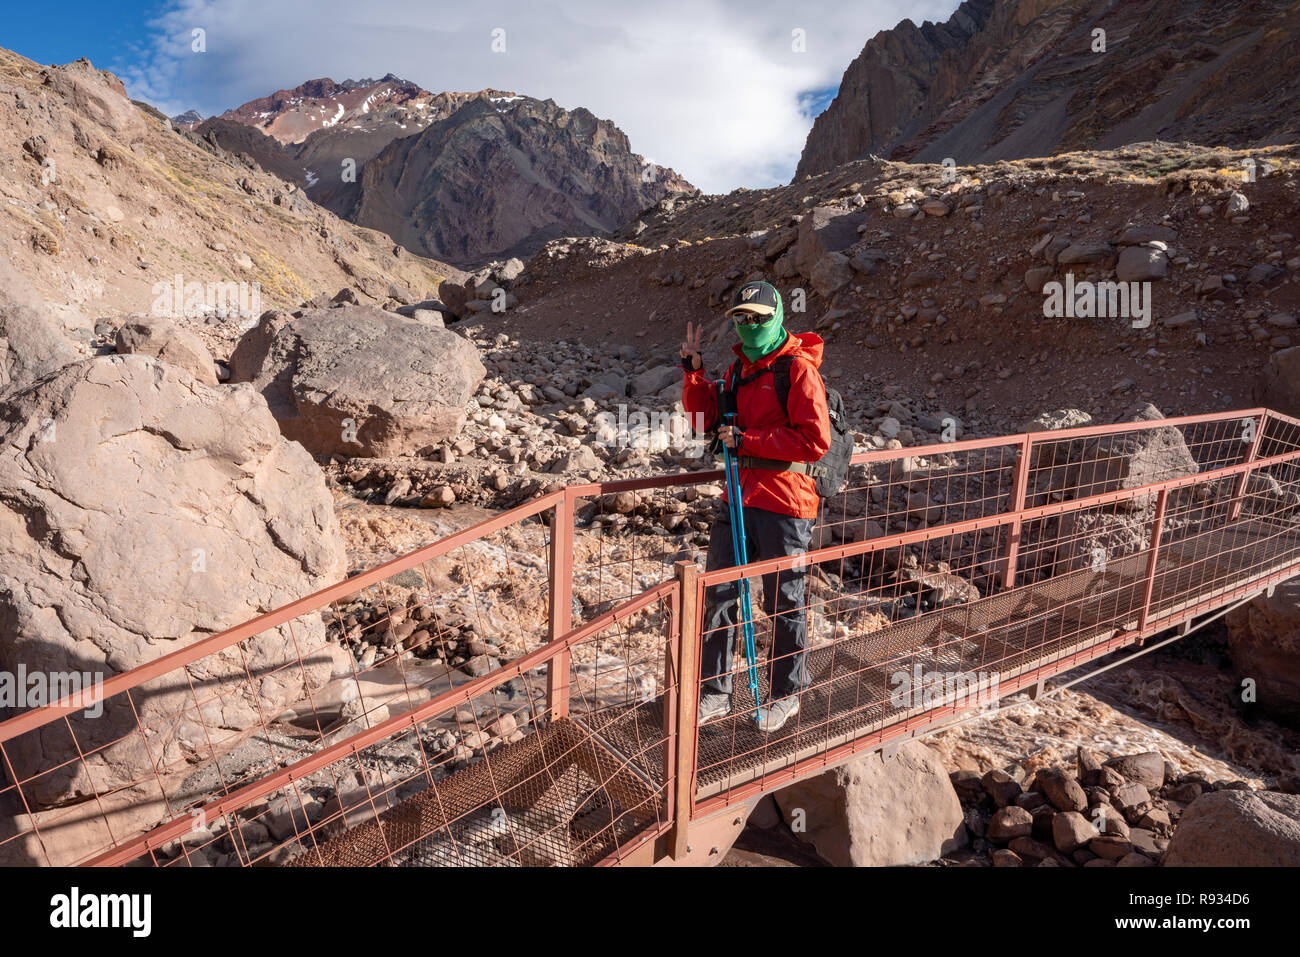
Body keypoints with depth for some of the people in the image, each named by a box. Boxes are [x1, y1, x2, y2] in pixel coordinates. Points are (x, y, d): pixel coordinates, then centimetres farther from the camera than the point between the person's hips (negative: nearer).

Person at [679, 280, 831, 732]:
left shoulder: (798, 368, -11)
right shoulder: (740, 368, 13)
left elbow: (815, 440, -19)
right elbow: (706, 419, 14)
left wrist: (746, 439, -19)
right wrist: (694, 369, 2)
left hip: (785, 502, -7)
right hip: (741, 496, 7)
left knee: (784, 603, 8)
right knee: (718, 594, 9)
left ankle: (786, 694, 29)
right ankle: (714, 693, 24)